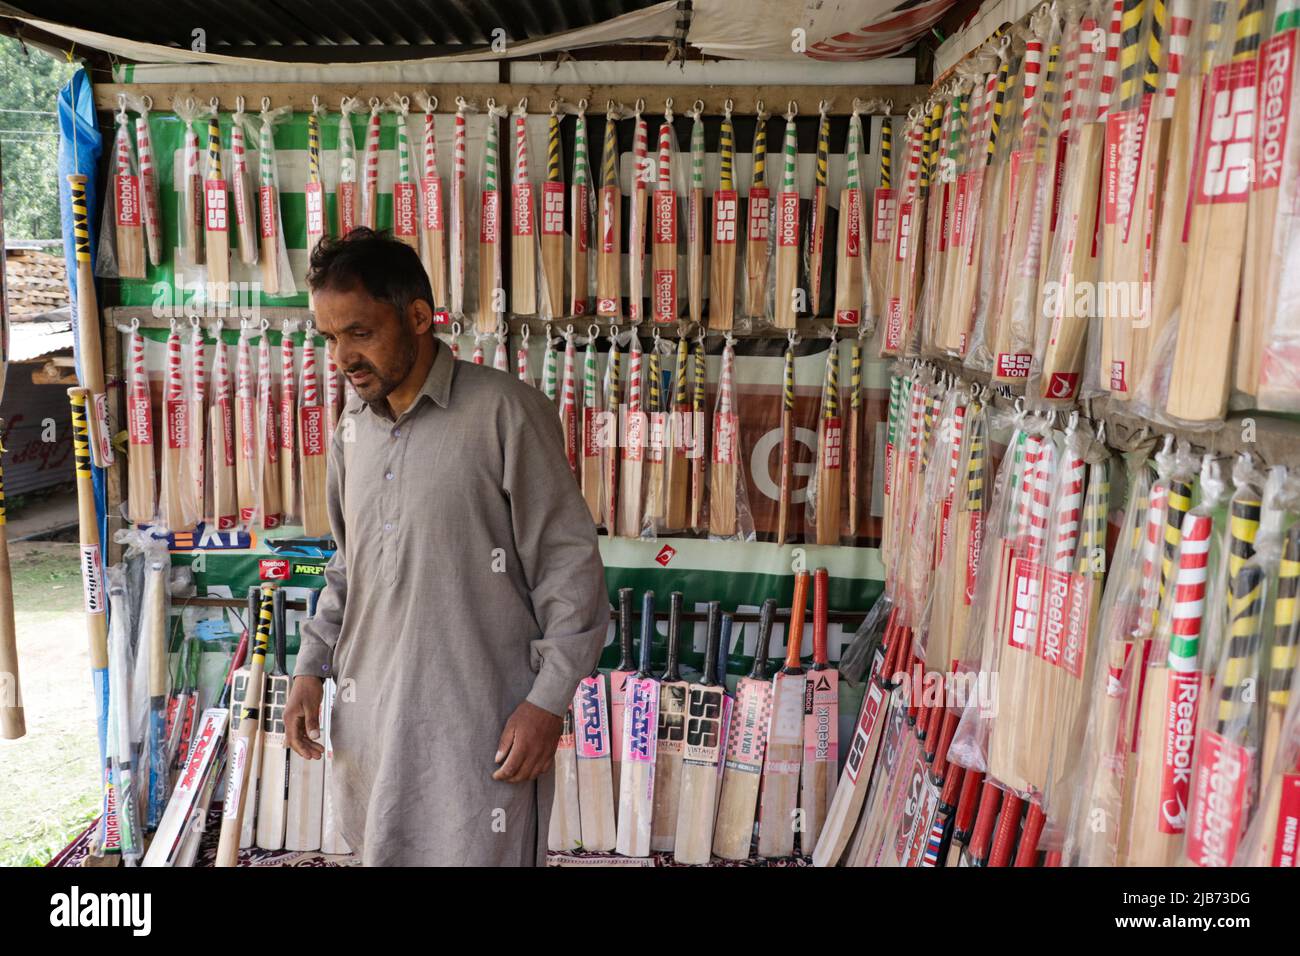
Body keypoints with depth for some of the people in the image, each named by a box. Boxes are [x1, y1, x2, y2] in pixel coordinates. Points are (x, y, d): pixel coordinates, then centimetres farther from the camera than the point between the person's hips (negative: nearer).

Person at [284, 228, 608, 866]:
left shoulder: (506, 413, -14)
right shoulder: (351, 431, 8)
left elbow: (569, 569, -12)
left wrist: (548, 700, -14)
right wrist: (310, 669, 10)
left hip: (479, 718, -6)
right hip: (370, 713, 6)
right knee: (382, 852, 18)